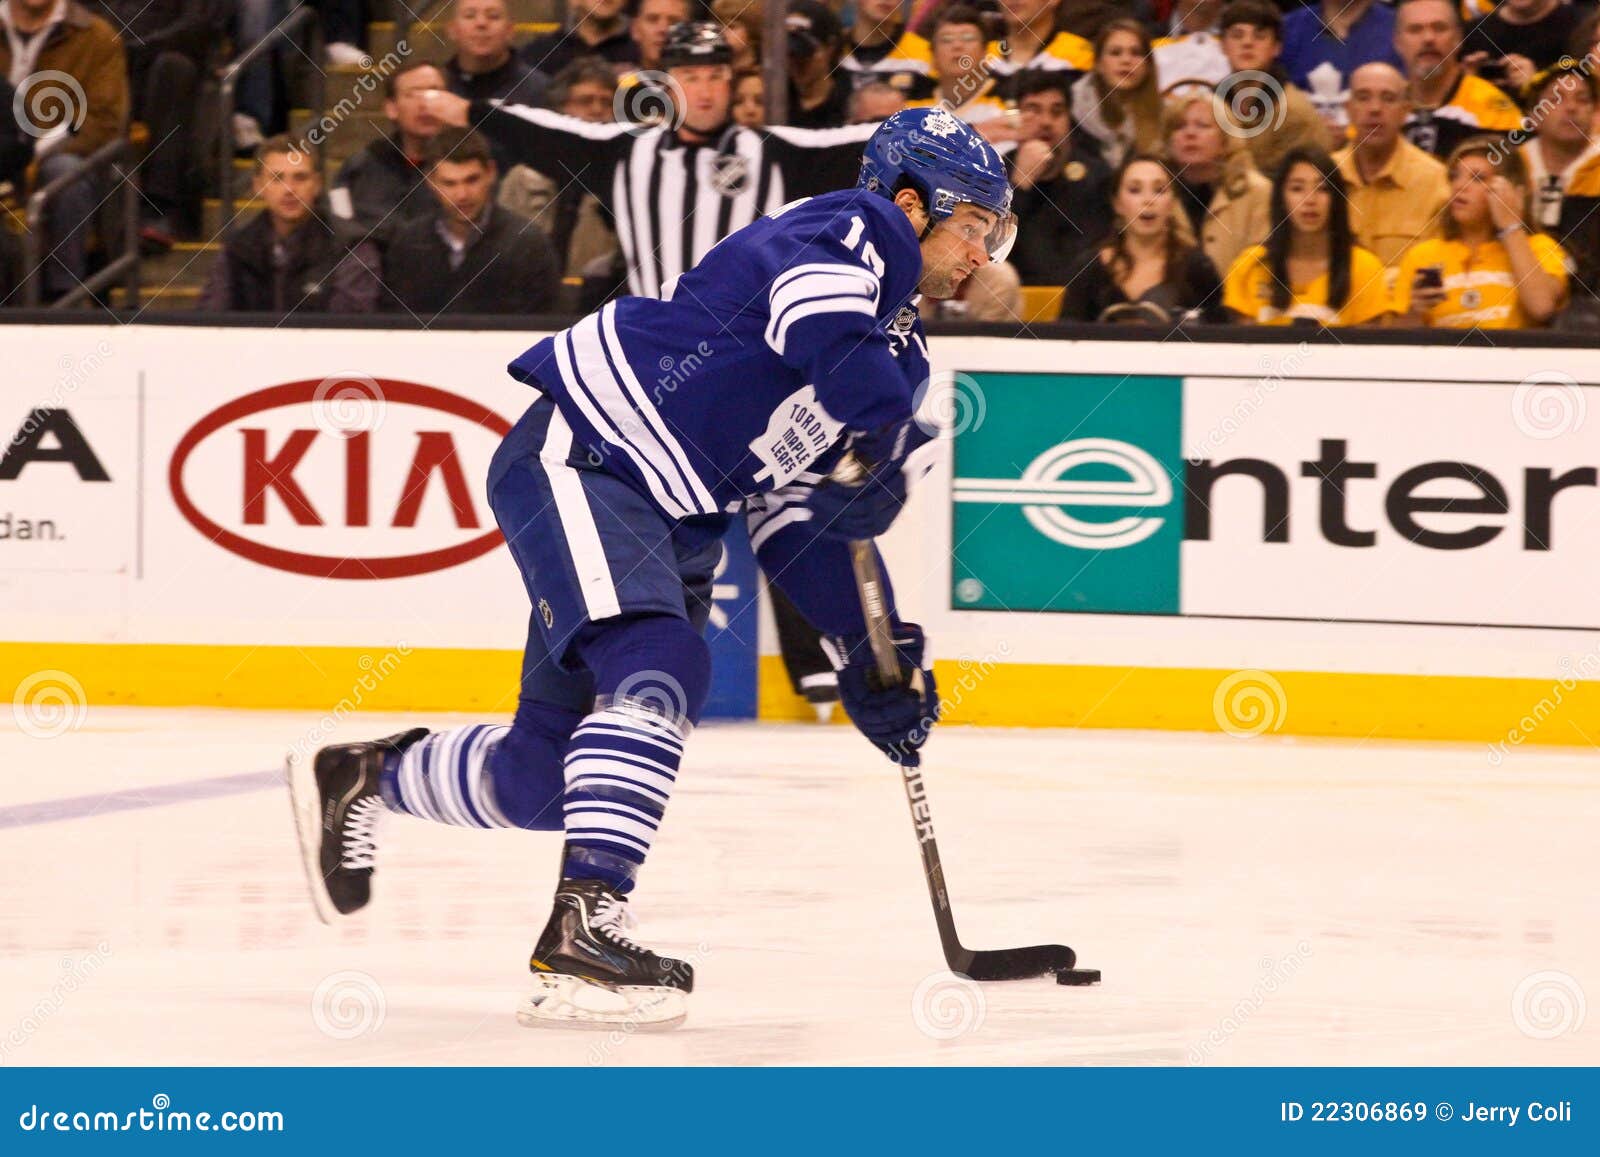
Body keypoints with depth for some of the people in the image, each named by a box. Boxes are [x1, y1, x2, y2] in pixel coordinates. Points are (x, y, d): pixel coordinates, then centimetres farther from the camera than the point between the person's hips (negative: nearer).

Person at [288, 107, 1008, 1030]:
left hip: (676, 522, 10)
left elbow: (801, 518, 17)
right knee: (660, 672, -29)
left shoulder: (901, 353, 17)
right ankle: (582, 935, -34)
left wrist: (873, 650, 8)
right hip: (579, 458, -10)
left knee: (546, 781, 9)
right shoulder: (851, 231, -10)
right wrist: (880, 445, -18)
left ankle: (365, 778, 35)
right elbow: (827, 340, -33)